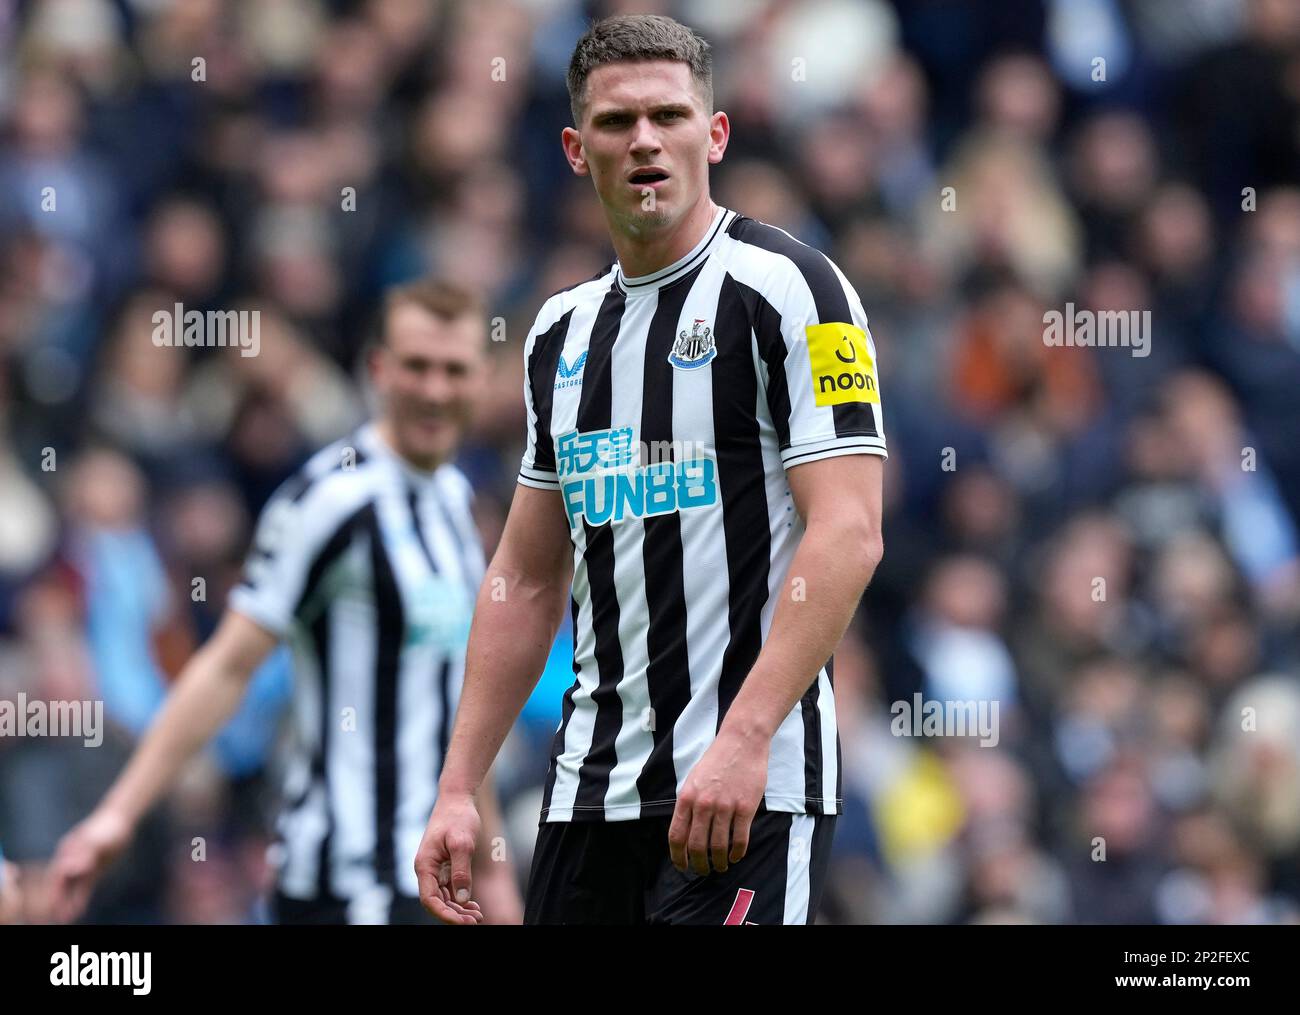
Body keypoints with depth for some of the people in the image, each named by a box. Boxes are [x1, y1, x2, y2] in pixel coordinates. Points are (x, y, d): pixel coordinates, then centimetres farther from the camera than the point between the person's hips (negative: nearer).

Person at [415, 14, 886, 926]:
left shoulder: (785, 286, -6)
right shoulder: (563, 332, 16)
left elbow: (847, 535, -15)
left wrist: (745, 739, -23)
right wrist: (458, 790, 13)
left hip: (747, 787, -7)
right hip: (590, 789, 7)